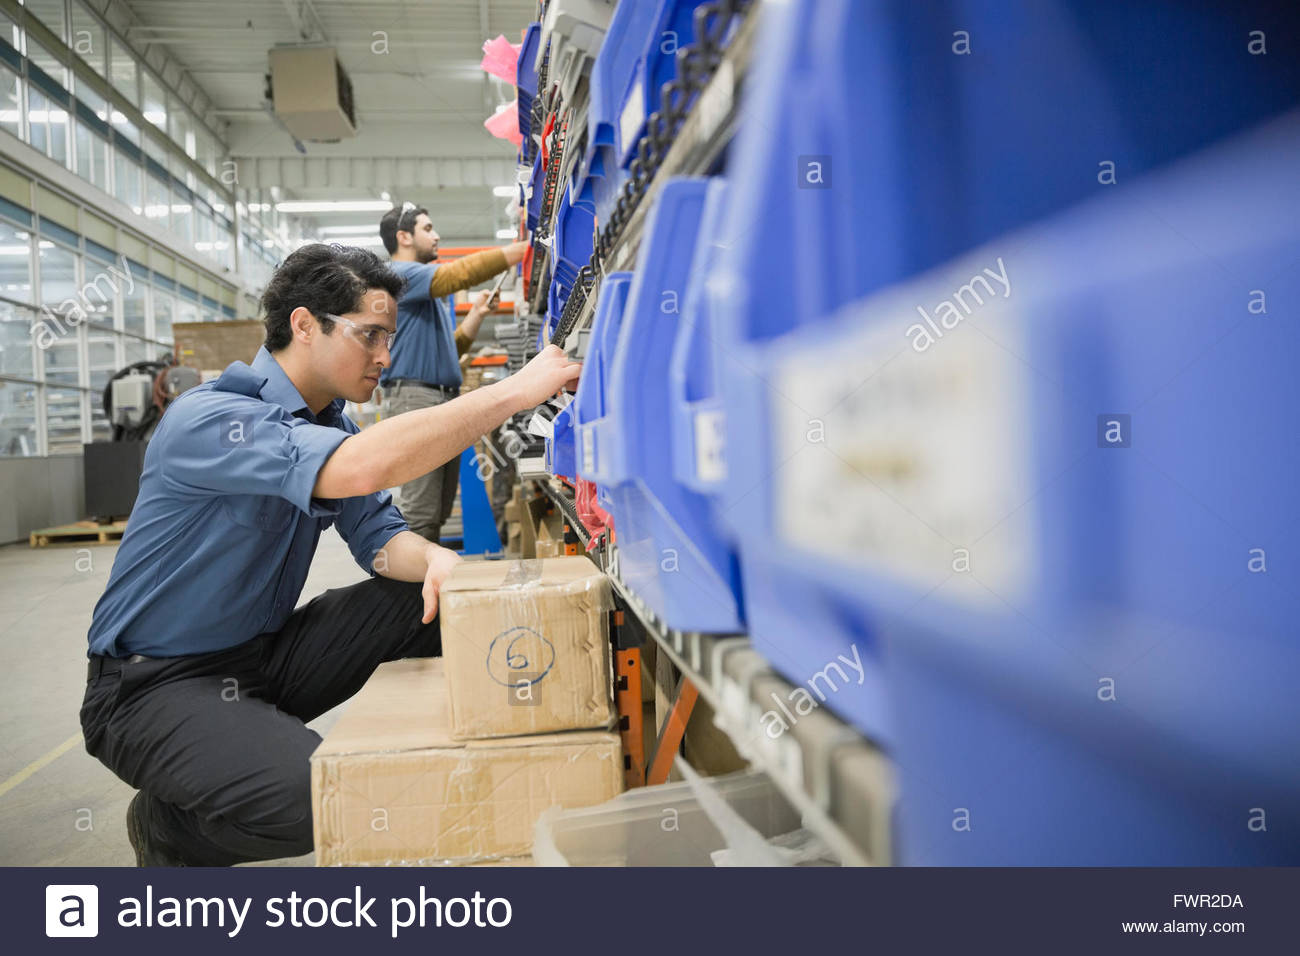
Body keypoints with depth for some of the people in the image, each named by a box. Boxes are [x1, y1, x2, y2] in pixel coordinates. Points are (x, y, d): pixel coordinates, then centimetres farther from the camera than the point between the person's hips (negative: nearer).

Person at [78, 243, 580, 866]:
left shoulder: (329, 426, 6)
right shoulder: (207, 417, -23)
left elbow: (378, 535, 0)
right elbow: (363, 468, -41)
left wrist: (435, 560, -24)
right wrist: (516, 390, -37)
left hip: (263, 656, 7)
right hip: (156, 686, -7)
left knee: (440, 602, -11)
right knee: (316, 796, -31)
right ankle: (167, 827, 1)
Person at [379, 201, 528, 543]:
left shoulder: (428, 291, 26)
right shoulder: (401, 274, -5)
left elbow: (451, 347, 27)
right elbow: (462, 272, -19)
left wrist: (477, 312, 17)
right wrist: (527, 247, -19)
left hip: (447, 397, 10)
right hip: (417, 396, -10)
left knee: (438, 512, 10)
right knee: (419, 513, -12)